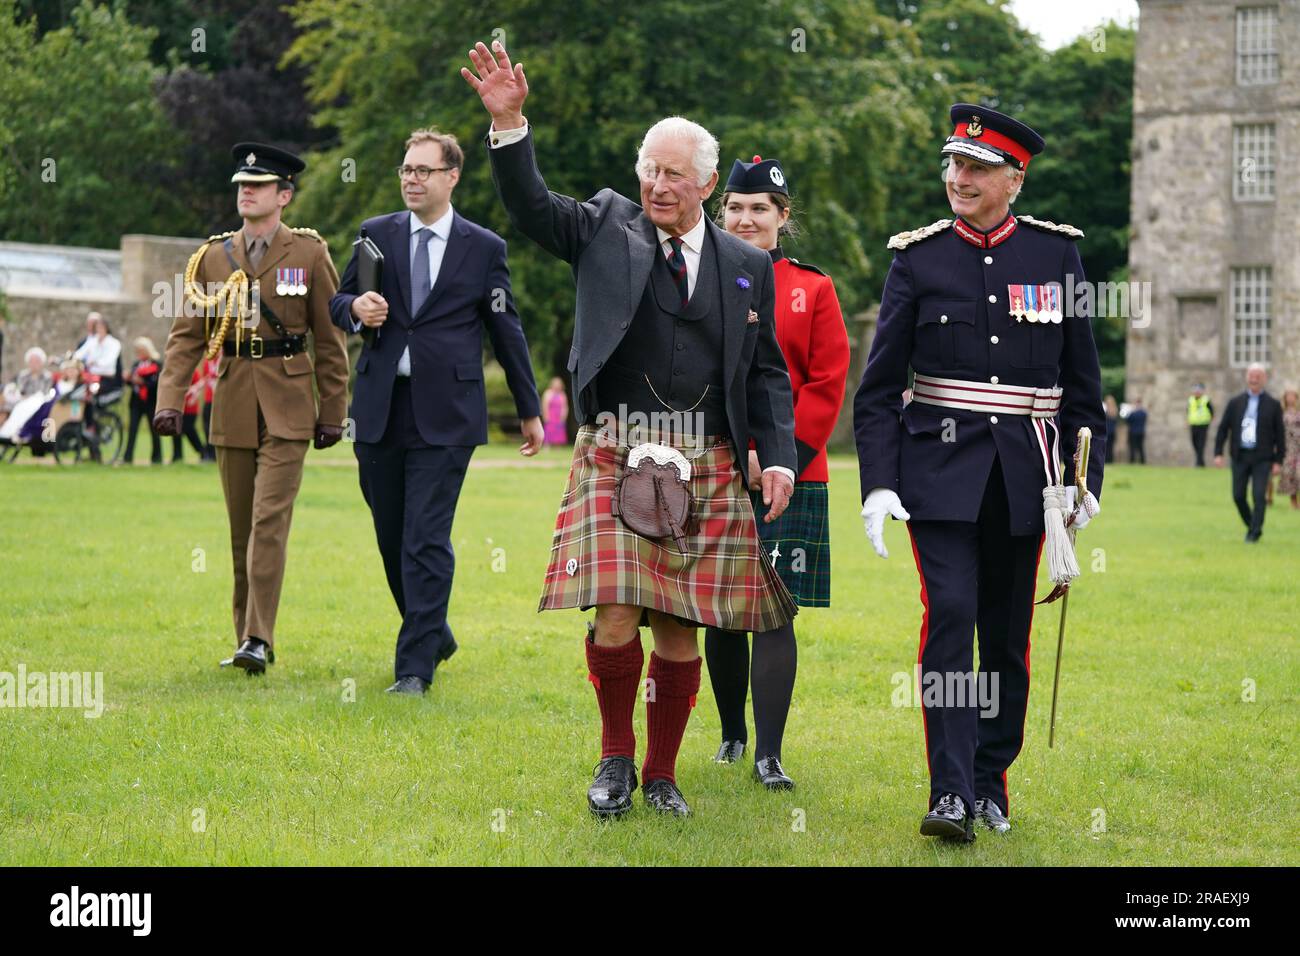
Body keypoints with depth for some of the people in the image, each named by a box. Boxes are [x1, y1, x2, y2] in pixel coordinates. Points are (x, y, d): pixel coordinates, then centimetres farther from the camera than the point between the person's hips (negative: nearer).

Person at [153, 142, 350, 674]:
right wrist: (170, 401, -8)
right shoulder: (212, 257, 7)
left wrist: (332, 412, 0)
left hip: (287, 409, -3)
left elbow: (330, 340, 2)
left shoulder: (309, 254, 0)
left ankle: (258, 640, -15)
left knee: (269, 520, -13)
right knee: (241, 528, 8)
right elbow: (187, 336, 4)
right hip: (233, 406, 3)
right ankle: (247, 639, 17)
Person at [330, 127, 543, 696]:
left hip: (445, 414, -3)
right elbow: (339, 301, 15)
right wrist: (355, 308, -10)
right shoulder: (377, 234, 9)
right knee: (391, 537, 10)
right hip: (380, 411, 3)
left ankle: (416, 666, -7)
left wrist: (529, 410, 12)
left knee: (426, 539, -9)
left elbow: (506, 330, 9)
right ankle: (434, 634, 30)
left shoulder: (484, 248, 4)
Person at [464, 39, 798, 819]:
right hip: (617, 454, -2)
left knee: (681, 629, 5)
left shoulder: (747, 266, 12)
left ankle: (662, 773, 20)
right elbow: (531, 206, -6)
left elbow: (767, 373, 13)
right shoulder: (606, 228, 8)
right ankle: (616, 754, 11)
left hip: (708, 463, 2)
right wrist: (509, 123, -21)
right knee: (616, 615, -12)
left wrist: (779, 457, 2)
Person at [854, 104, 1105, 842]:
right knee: (950, 616, -13)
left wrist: (1085, 477, 3)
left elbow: (1083, 380, 8)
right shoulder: (919, 258, 1)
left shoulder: (1057, 253, 4)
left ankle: (993, 780, 23)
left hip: (1024, 474, 2)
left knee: (1008, 634, 9)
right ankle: (953, 795, -13)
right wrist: (878, 484, -8)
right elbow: (879, 386, 1)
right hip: (939, 469, -2)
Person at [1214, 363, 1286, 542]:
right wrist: (1218, 453, -2)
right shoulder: (1235, 402, 7)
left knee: (1258, 495, -11)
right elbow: (1223, 428, 7)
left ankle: (1254, 532, -2)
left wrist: (1279, 461, -2)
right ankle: (1252, 526, 24)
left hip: (1262, 459, -2)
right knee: (1238, 496, 3)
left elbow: (1280, 434, 2)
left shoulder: (1273, 405, 2)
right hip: (1240, 457, 2)